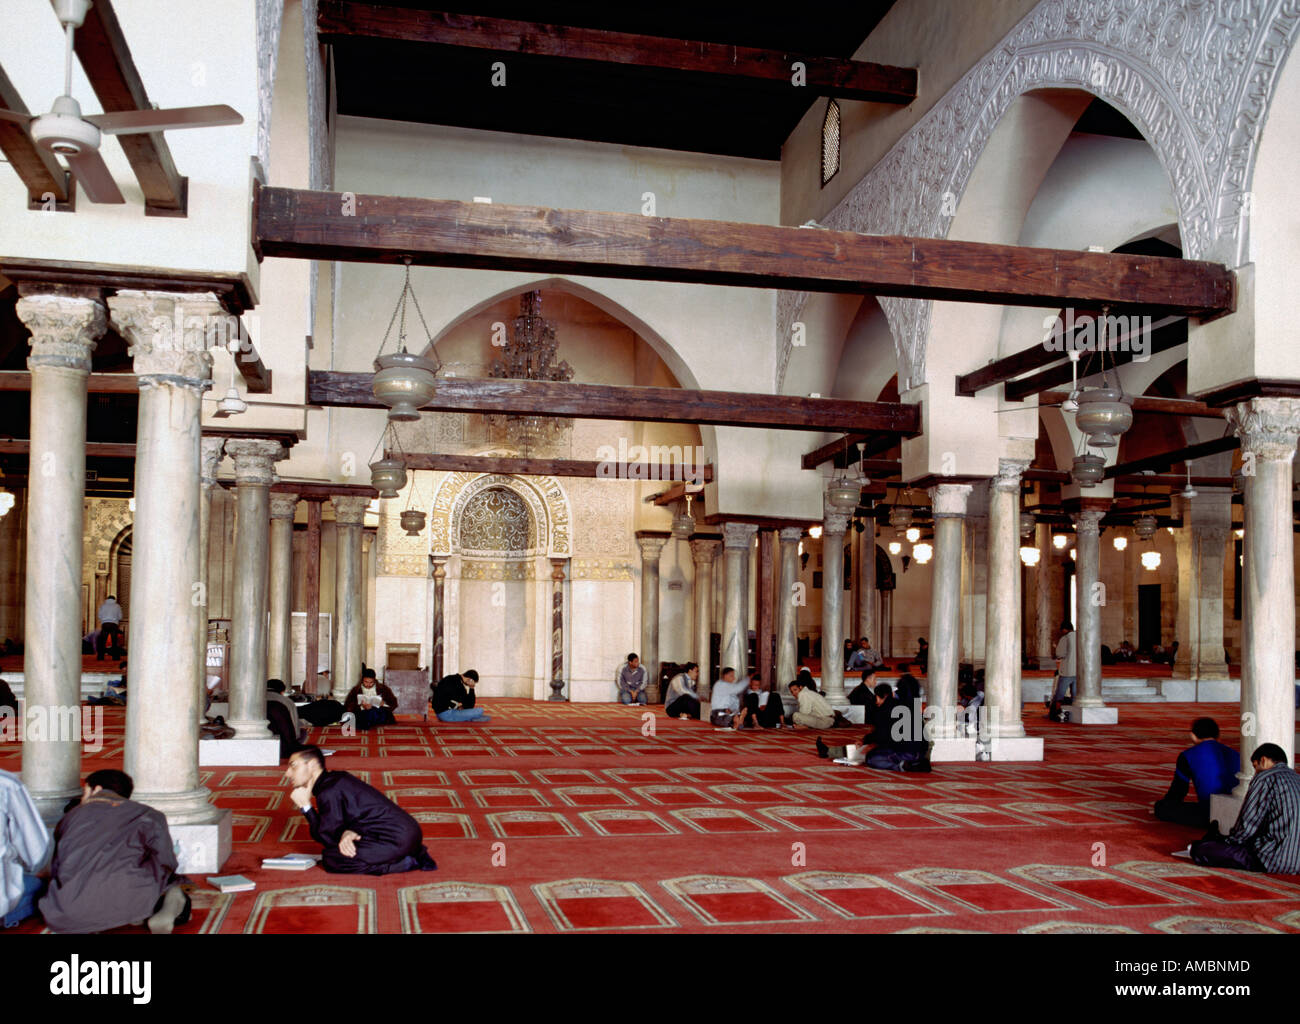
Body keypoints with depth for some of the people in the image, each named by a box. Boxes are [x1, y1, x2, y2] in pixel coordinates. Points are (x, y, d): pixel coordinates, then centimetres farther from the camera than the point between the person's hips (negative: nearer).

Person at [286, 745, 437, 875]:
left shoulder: (328, 793, -12)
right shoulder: (336, 778, 18)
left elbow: (327, 839, -5)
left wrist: (306, 807, -2)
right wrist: (349, 832, -6)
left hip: (398, 839, -10)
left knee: (331, 859, -12)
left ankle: (405, 864, -9)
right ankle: (415, 854, 14)